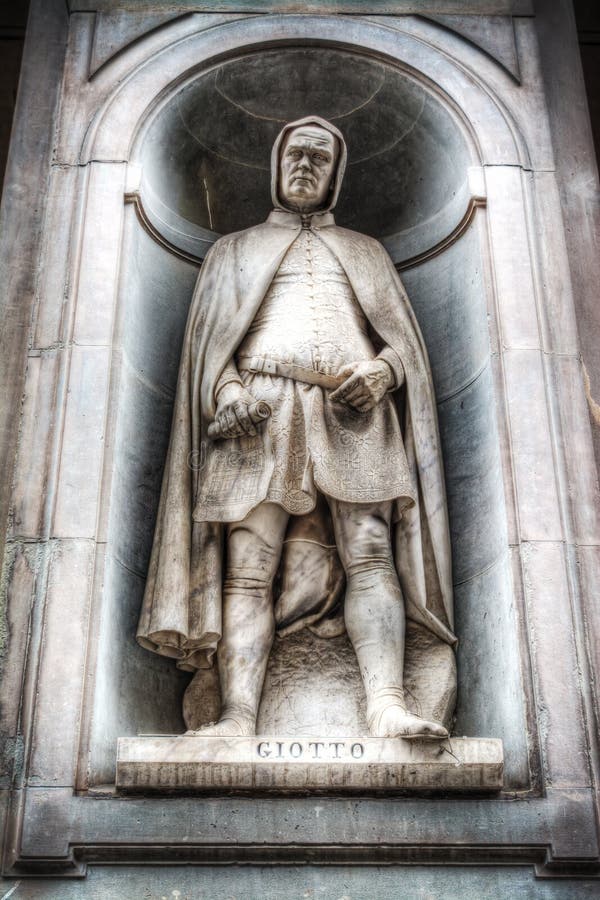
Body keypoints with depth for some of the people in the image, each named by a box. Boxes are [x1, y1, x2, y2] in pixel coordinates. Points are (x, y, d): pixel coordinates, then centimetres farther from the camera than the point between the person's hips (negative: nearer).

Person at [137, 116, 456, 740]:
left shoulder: (366, 252, 29)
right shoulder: (234, 250, 27)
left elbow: (404, 338, 18)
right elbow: (207, 340, 14)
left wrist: (381, 370, -7)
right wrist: (226, 390, -8)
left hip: (354, 415, 1)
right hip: (260, 414, 0)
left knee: (371, 555, -18)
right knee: (247, 570, -15)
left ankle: (387, 707, -26)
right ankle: (239, 717, -23)